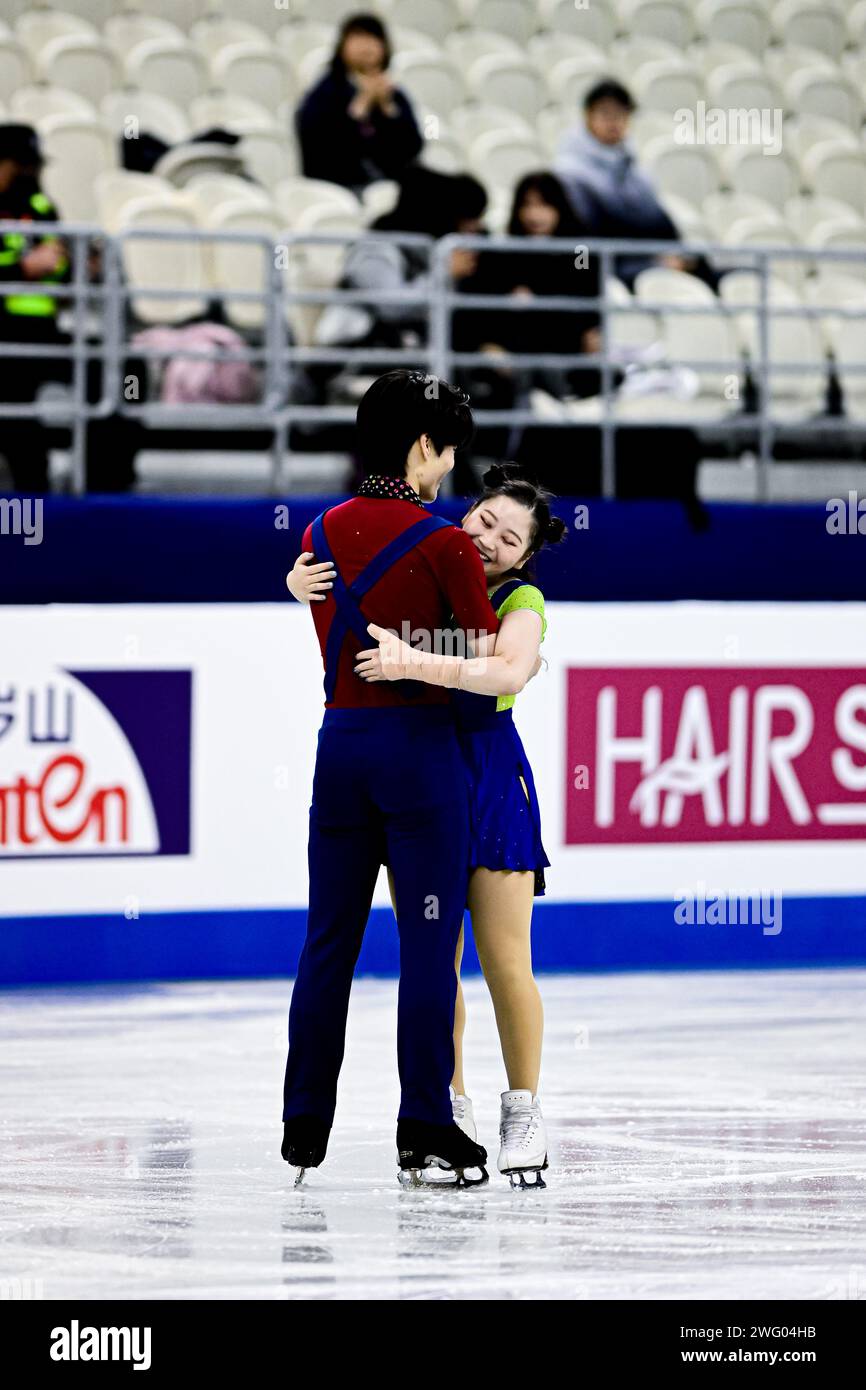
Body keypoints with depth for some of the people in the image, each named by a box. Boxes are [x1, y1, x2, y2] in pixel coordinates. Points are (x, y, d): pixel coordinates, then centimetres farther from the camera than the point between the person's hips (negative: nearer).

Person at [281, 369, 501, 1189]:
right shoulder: (442, 545, -11)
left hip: (341, 741, 5)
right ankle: (424, 1130, 0)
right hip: (420, 747, -5)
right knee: (428, 940, 0)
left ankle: (305, 1124, 13)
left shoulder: (322, 535, 7)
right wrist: (493, 596, 11)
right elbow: (490, 658, -7)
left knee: (328, 939, 11)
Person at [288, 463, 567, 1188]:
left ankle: (523, 1112, 12)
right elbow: (319, 585, 8)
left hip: (490, 775, -3)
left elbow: (509, 671, -30)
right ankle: (449, 1112, 16)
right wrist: (303, 583, -17)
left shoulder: (522, 603, -9)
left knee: (505, 964, -2)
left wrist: (415, 664, -41)